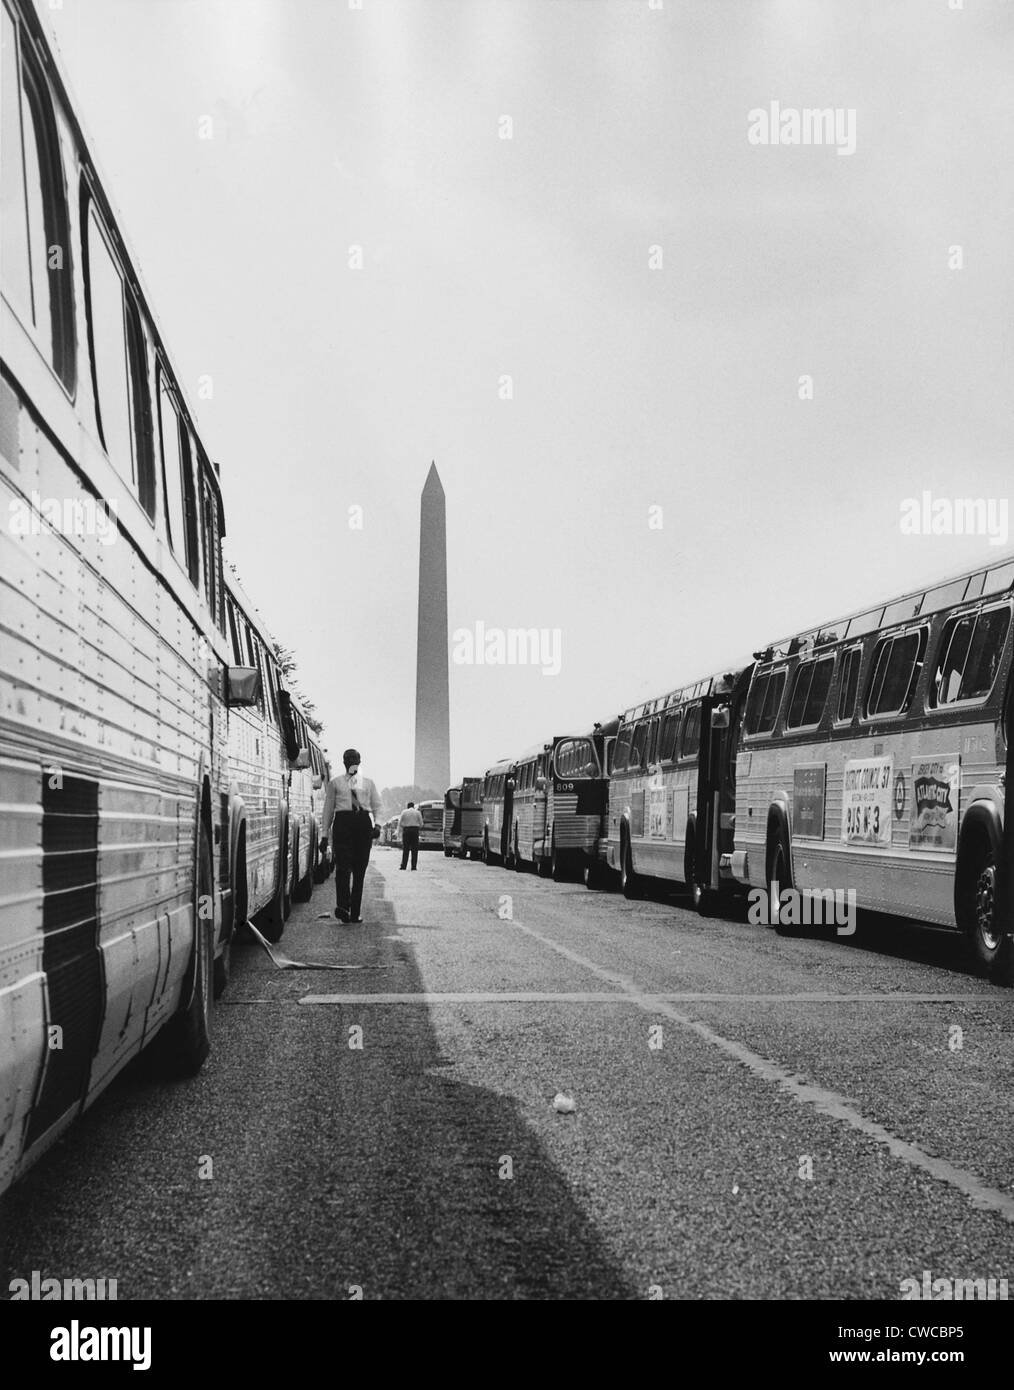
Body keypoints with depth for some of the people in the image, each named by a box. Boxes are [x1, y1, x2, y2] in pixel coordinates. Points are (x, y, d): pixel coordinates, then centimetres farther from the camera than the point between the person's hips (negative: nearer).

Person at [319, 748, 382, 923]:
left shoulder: (368, 783, 18)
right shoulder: (335, 782, 14)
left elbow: (376, 805, 13)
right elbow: (328, 808, 13)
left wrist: (376, 824, -5)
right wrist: (325, 833, 8)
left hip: (363, 823, 2)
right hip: (342, 822, -2)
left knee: (360, 870, 1)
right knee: (343, 866, -17)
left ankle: (355, 913, 5)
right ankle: (343, 906, -29)